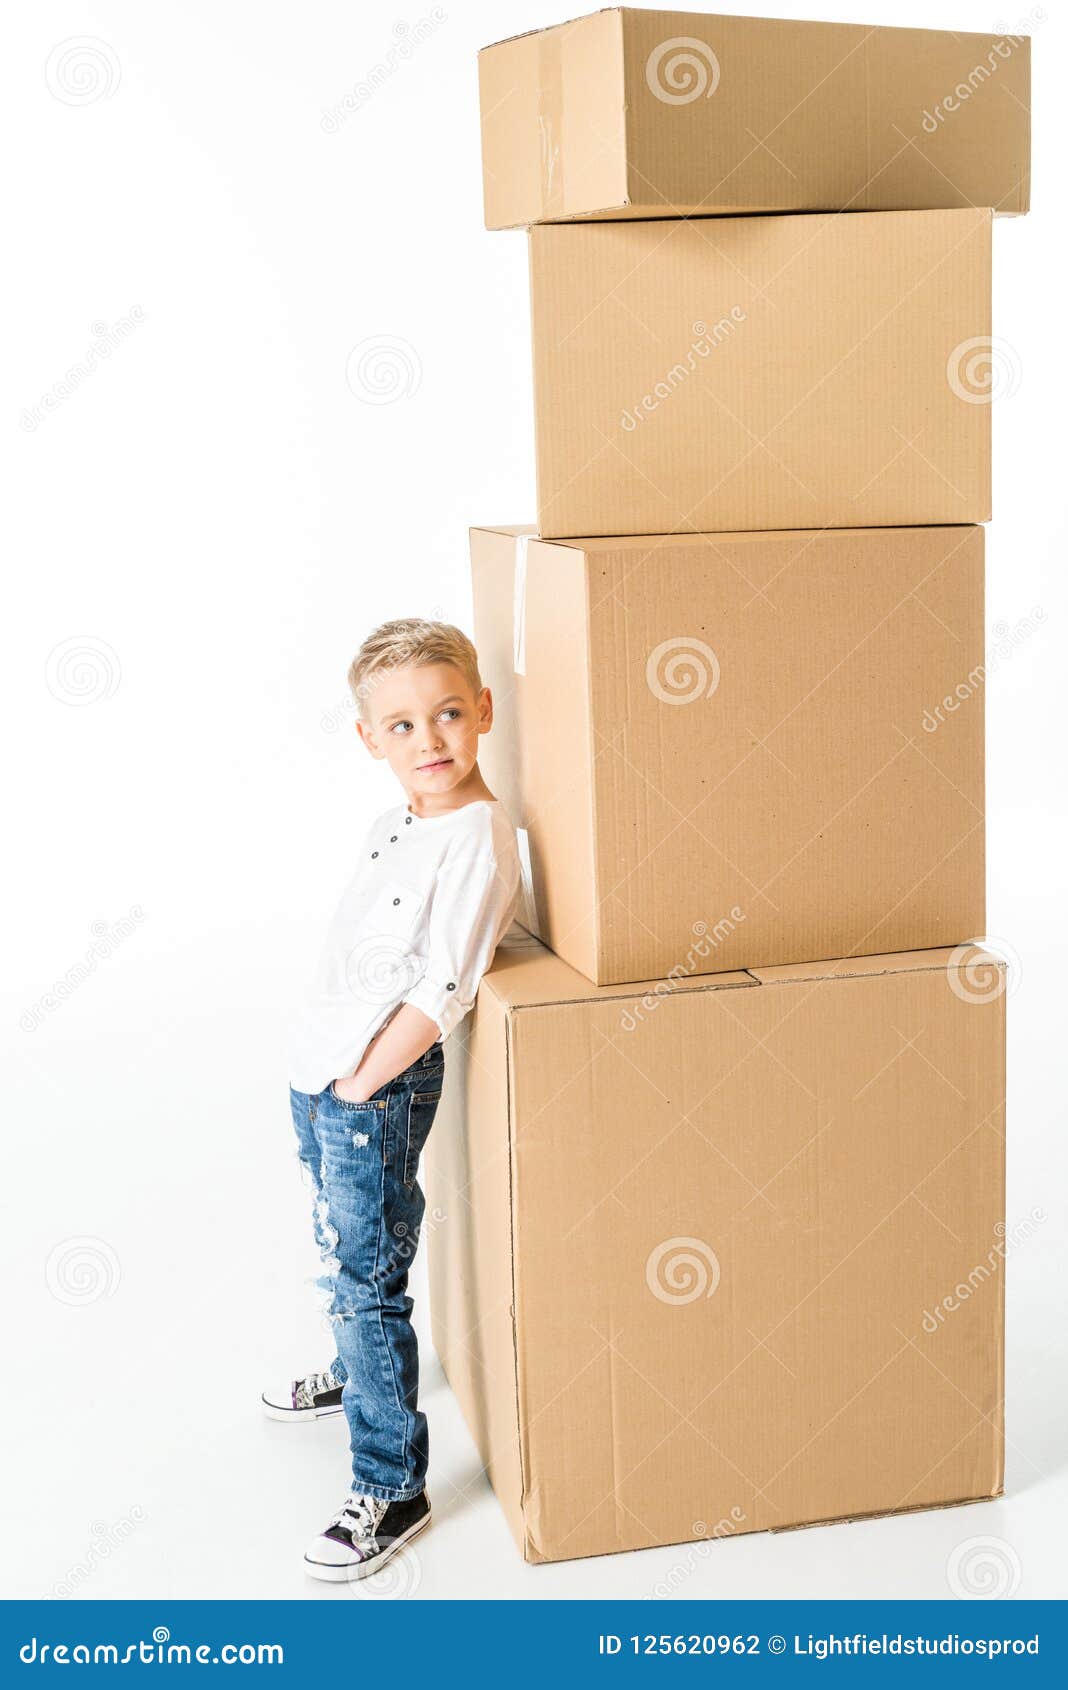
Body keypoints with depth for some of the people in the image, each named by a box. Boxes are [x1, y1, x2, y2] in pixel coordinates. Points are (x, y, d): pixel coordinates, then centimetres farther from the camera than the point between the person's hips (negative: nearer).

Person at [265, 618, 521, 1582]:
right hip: (322, 1075, 9)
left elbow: (443, 993, -23)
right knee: (343, 1257, 27)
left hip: (378, 1093, -9)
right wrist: (328, 1078, 13)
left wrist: (360, 1084, -17)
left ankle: (392, 1491, 10)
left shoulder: (478, 839, -20)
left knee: (368, 1281, -2)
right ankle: (360, 1373, 51)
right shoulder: (397, 825, 6)